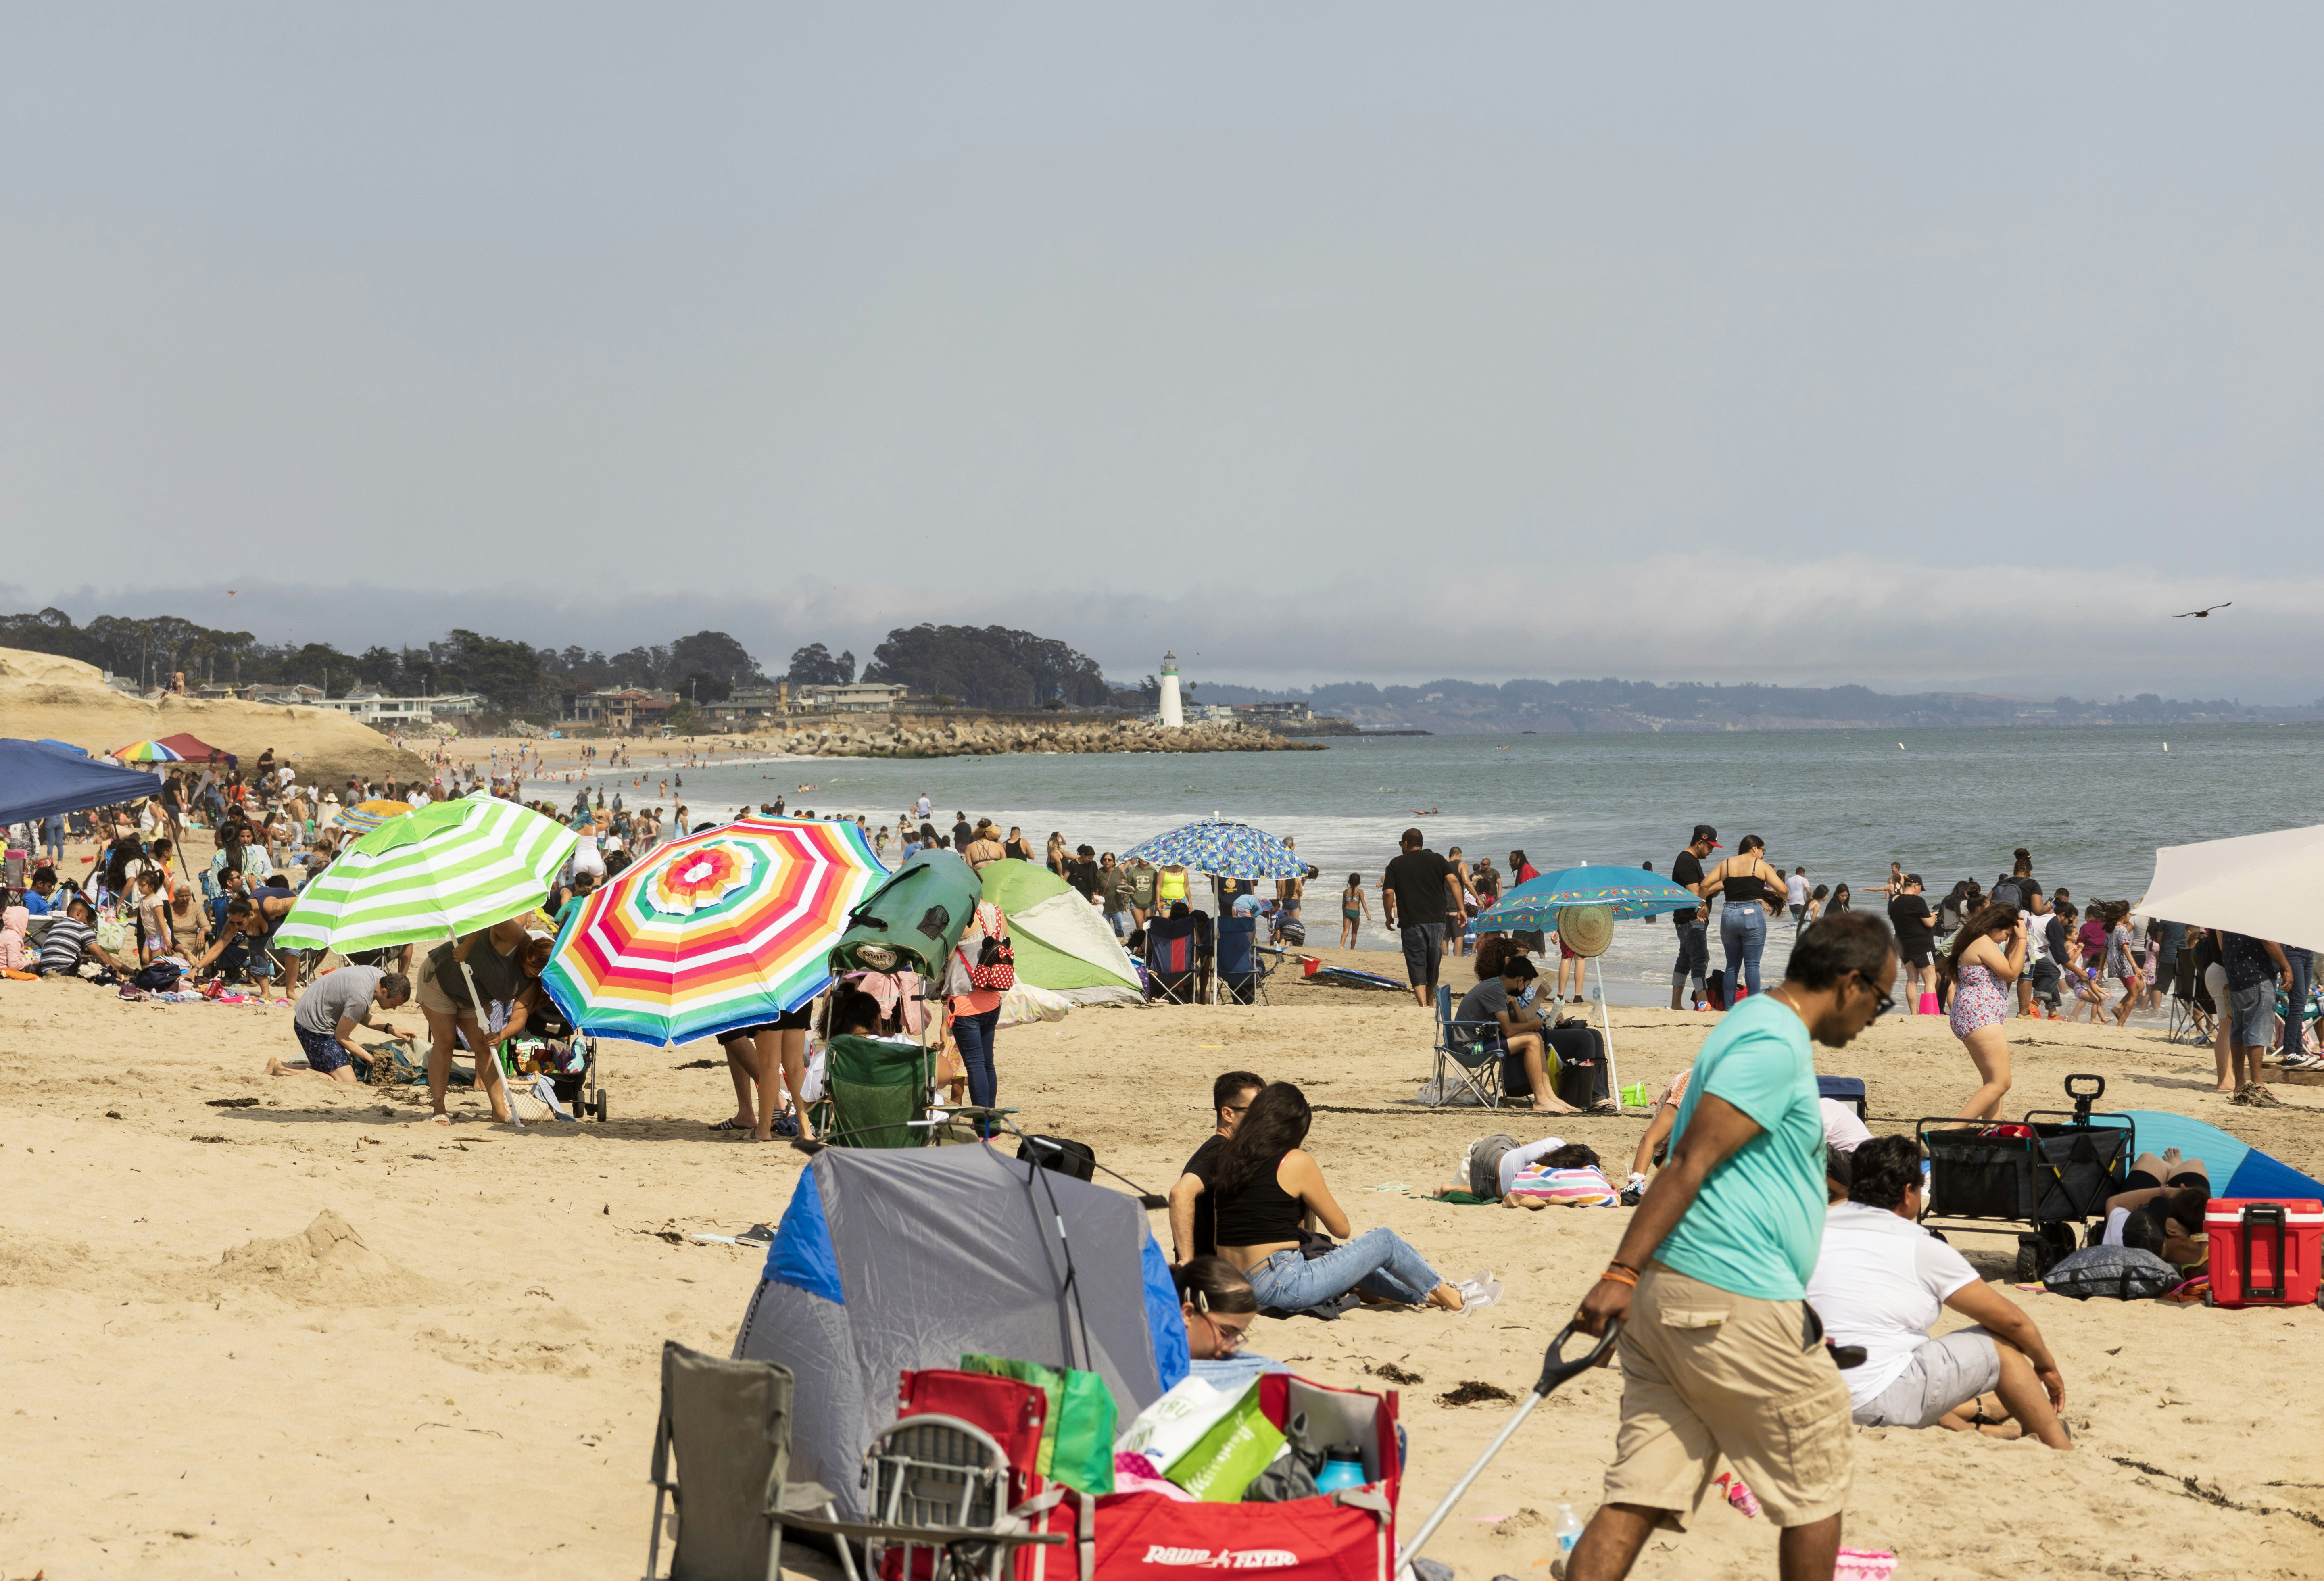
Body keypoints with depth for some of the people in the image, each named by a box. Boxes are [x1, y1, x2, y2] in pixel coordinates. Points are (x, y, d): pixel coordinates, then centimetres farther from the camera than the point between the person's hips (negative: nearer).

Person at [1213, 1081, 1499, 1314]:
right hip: (1281, 1286, -7)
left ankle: (1429, 1294, 41)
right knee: (1384, 1241, 9)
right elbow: (1341, 1229, 0)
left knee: (1347, 1260, 29)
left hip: (1238, 1291, 7)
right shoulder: (1296, 1162, -10)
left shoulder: (1231, 1158, 8)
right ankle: (1454, 1298, 28)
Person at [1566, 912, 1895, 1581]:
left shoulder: (1753, 1023, 21)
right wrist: (1623, 1274, -23)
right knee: (1816, 1485, 8)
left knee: (1639, 1494, 1)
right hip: (1734, 1301, -9)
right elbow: (1691, 1162, -19)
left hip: (1667, 1299, 9)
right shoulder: (1776, 1046, -12)